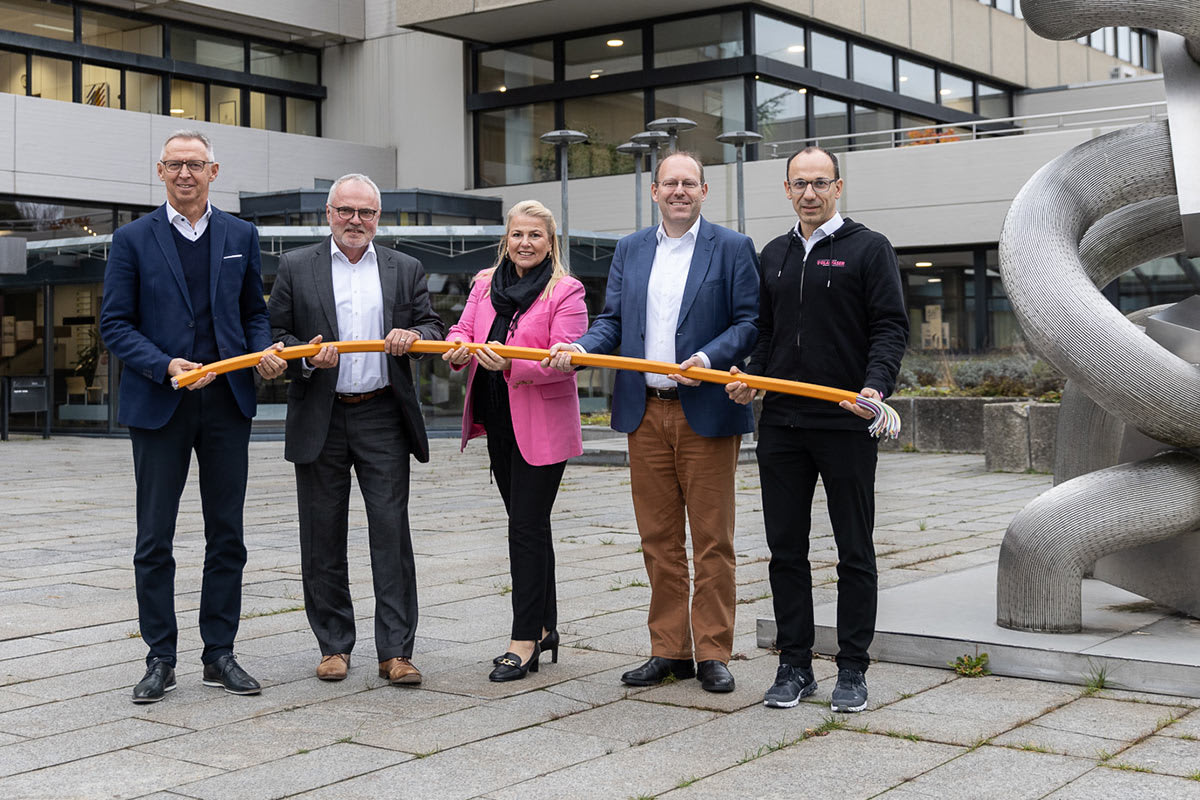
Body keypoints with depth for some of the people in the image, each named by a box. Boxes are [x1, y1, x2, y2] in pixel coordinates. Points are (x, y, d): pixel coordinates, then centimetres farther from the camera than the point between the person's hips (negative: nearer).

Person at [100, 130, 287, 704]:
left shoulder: (241, 236, 9)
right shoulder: (133, 239, 2)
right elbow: (115, 323, -2)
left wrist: (264, 351, -7)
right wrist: (165, 366, -16)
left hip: (227, 402, 2)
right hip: (159, 405, -2)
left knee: (227, 535, 7)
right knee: (154, 539, 3)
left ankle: (219, 654, 17)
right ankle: (160, 658, 13)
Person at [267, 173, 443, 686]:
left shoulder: (405, 269, 11)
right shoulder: (295, 268, 6)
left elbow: (433, 328, 10)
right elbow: (274, 335, 5)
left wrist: (414, 335, -12)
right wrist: (305, 357, -14)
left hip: (383, 417, 0)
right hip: (320, 419, 0)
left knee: (391, 532, -3)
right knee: (323, 538, 6)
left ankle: (396, 651, 2)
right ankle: (334, 645, 18)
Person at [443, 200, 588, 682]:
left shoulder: (566, 291, -7)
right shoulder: (486, 284, 12)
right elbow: (464, 330, 5)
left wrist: (512, 364, -31)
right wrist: (458, 349, -20)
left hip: (543, 424, -6)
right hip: (499, 422, 6)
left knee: (527, 527, -8)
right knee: (528, 524, 14)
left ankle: (524, 641, -3)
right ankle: (544, 627, 25)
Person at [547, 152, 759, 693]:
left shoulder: (732, 248, 1)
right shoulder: (630, 251, 14)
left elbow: (750, 322, -4)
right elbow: (613, 321, 11)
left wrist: (709, 358, -19)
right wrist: (579, 347, -8)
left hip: (706, 411, -4)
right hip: (645, 411, 4)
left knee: (712, 540, 1)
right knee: (659, 541, 9)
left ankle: (713, 653, 10)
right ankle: (669, 651, 18)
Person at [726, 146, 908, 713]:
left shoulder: (868, 249, -1)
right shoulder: (774, 256, 15)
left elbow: (890, 327, -6)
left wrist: (875, 386, -22)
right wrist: (750, 377, 1)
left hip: (846, 424, -5)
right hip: (782, 423, 5)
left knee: (855, 552, 3)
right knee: (786, 549, 8)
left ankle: (852, 670, 12)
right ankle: (794, 665, 17)